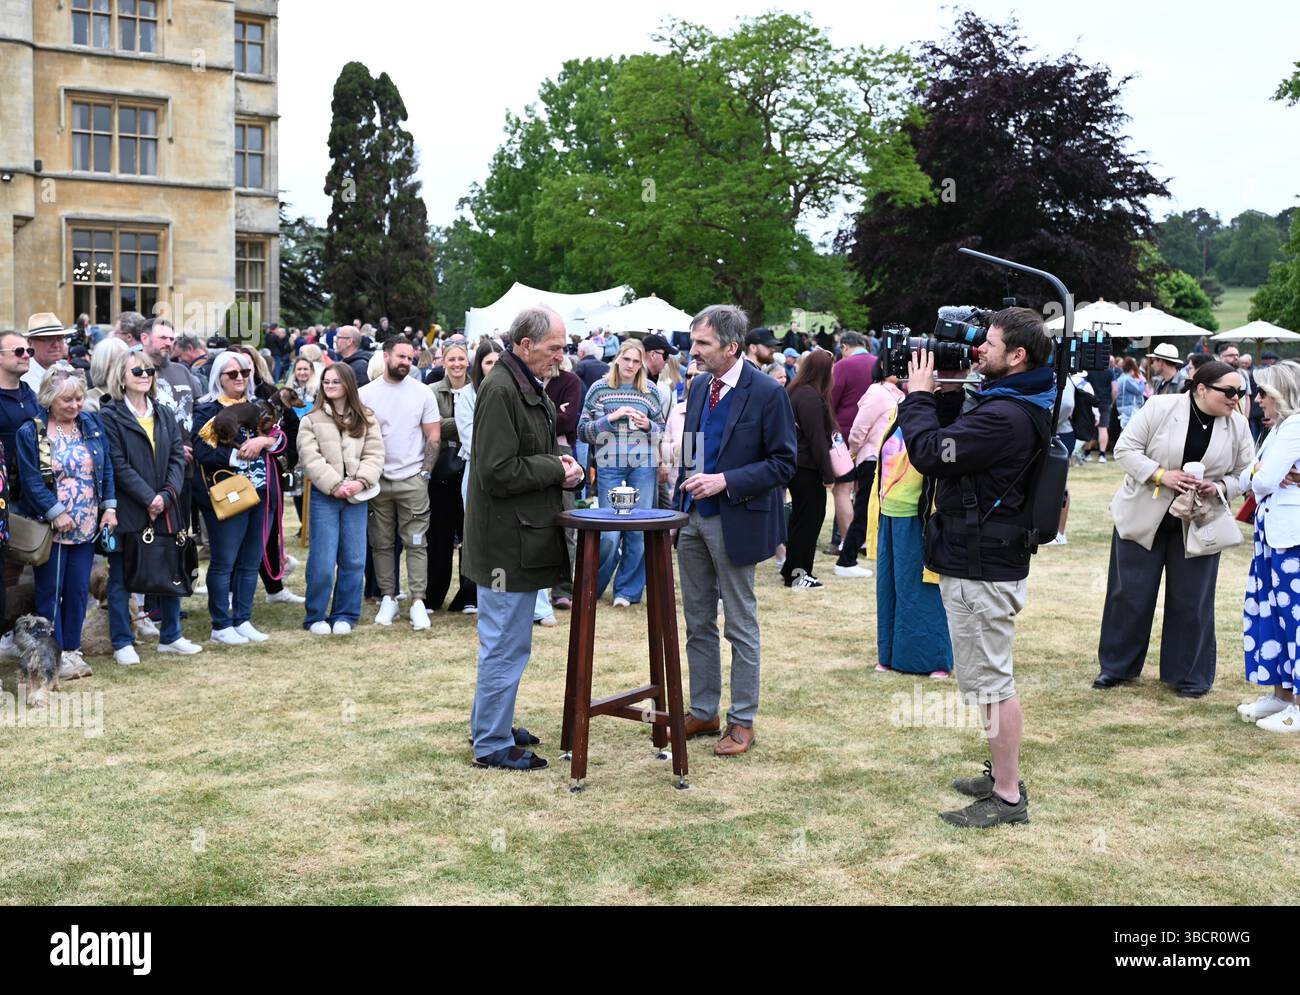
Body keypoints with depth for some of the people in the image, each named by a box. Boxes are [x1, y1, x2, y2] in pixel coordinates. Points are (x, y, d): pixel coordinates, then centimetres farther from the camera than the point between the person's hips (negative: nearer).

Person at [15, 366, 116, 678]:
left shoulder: (92, 425, 6)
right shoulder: (31, 432, -6)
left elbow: (106, 469, 8)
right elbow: (31, 480, -11)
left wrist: (109, 507, -1)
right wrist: (57, 514, -16)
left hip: (87, 526, 4)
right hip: (50, 526, -4)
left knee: (79, 589, 9)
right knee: (50, 590, 4)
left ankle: (72, 649, 19)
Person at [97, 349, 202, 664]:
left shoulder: (165, 414, 12)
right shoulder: (110, 415, -5)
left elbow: (178, 457, 4)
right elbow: (119, 465, -12)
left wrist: (167, 496, -10)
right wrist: (148, 498, -17)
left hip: (166, 508, 5)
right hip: (127, 510, -5)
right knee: (120, 577, 4)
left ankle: (171, 637, 24)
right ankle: (122, 642, 13)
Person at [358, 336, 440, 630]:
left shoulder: (422, 392, 1)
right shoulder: (365, 393, 2)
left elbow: (434, 436, 3)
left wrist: (426, 472, -3)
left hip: (412, 480, -1)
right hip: (376, 480, 1)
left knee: (416, 542, -2)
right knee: (382, 543, 6)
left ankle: (417, 601, 0)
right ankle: (388, 597, 15)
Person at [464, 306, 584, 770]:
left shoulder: (527, 386, 14)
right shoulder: (500, 390, -19)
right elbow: (499, 472, -24)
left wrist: (560, 462, 5)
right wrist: (557, 468, -15)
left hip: (522, 535, 11)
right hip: (507, 540, -11)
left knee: (503, 641, 20)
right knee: (506, 645, -2)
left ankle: (488, 726, 33)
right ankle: (492, 745, 9)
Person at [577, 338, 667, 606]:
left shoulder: (651, 392, 9)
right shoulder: (599, 388, 4)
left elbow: (663, 432, 16)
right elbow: (583, 431, 1)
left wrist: (648, 425, -5)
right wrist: (612, 417, -12)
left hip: (644, 466, 2)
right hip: (610, 466, -2)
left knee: (638, 531, 3)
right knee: (609, 533, -4)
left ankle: (628, 590, 17)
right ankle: (592, 587, 18)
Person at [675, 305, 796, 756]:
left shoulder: (767, 393, -13)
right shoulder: (699, 388, 8)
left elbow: (783, 463, -14)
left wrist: (725, 481, -22)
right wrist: (681, 506, 11)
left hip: (734, 523, -7)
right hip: (693, 519, 7)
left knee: (741, 626, 4)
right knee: (698, 624, 14)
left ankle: (742, 722, 15)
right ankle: (703, 712, 26)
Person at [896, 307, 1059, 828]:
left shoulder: (1004, 416, -24)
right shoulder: (1017, 404, 10)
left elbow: (929, 452, -26)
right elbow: (955, 440, 16)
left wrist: (919, 395, -12)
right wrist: (945, 393, 3)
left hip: (980, 570, -11)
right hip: (982, 559, 11)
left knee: (991, 681, -2)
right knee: (993, 678, 20)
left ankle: (1008, 797, 7)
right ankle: (1003, 775, 33)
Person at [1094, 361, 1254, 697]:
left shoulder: (1238, 426, -1)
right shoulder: (1159, 408, -11)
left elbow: (1245, 475, 5)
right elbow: (1125, 449, -9)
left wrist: (1219, 486, -16)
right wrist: (1161, 474, -21)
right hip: (1143, 517, -2)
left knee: (1192, 602, 5)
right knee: (1131, 594, 6)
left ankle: (1190, 676, 19)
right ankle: (1117, 667, 21)